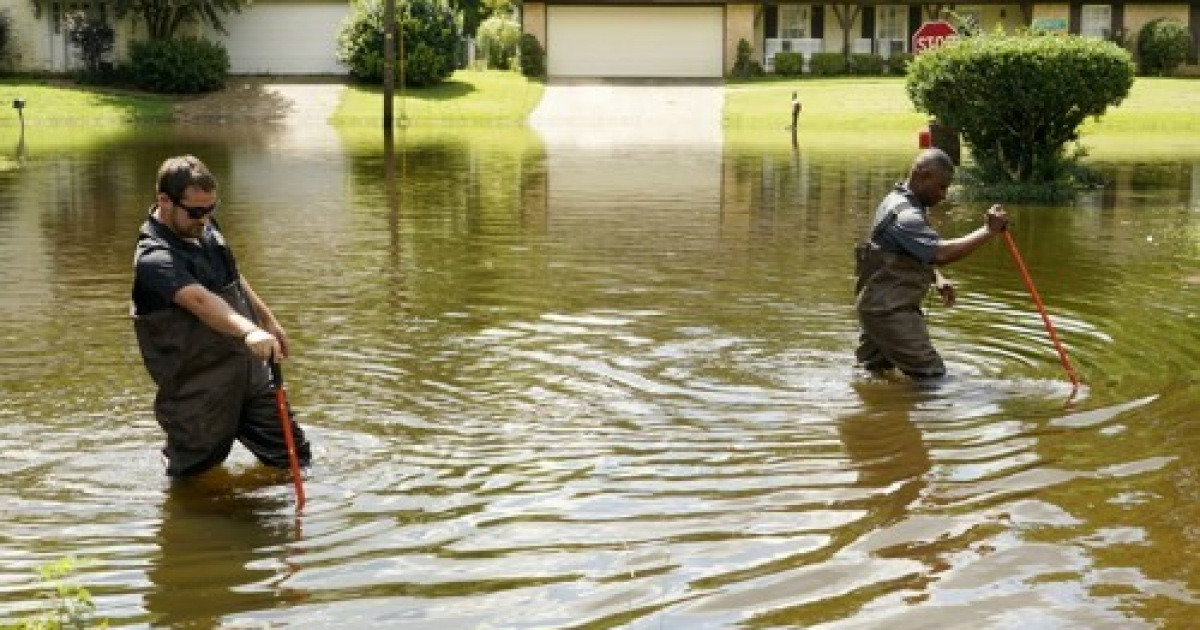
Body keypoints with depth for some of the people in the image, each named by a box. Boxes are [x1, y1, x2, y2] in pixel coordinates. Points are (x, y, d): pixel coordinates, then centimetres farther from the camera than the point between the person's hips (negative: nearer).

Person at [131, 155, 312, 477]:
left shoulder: (204, 228, 4)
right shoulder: (153, 259, -24)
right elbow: (199, 300, -42)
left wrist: (268, 319, 26)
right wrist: (249, 332, -57)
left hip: (250, 375, 8)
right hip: (198, 398, -8)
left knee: (296, 459, 13)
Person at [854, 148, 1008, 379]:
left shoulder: (908, 203, 11)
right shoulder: (904, 215, -23)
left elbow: (925, 252, 23)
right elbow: (941, 253, -35)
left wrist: (938, 278, 5)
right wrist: (988, 231, -31)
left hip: (878, 305, 11)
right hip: (888, 311, -11)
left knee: (872, 370, 19)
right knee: (932, 375, -11)